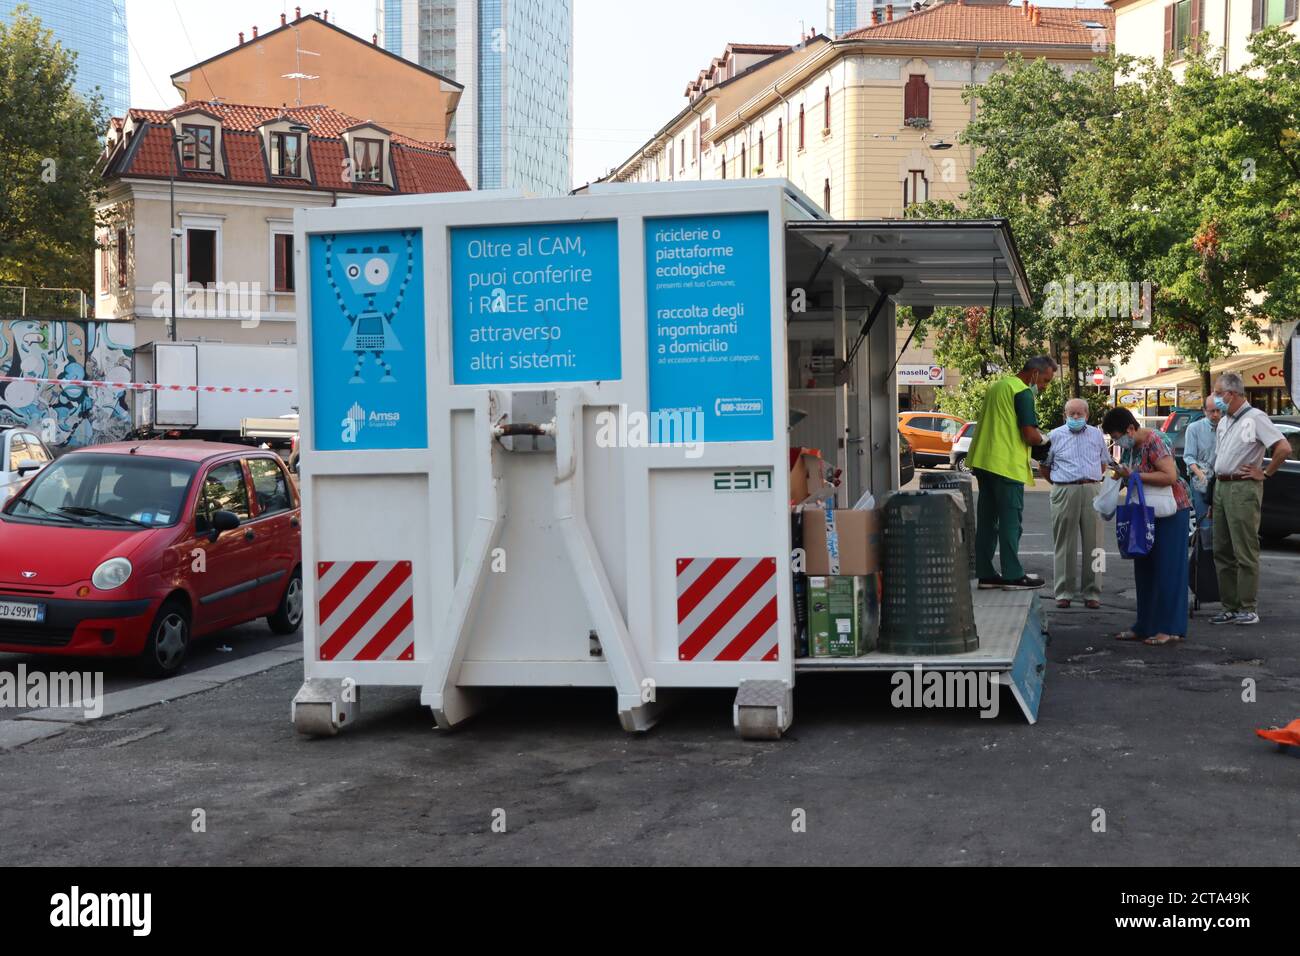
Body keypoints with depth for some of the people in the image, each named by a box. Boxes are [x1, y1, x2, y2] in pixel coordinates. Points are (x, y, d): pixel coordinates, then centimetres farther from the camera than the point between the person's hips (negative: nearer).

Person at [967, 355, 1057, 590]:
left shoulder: (997, 386, 18)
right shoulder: (1023, 393, -11)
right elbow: (1030, 435, -18)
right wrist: (1043, 438, 3)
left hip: (983, 461, 9)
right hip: (1007, 465, -9)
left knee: (987, 519, 10)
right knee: (1010, 520, -2)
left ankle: (985, 574, 13)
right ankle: (1013, 575, 1)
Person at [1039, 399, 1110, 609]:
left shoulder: (1097, 435, 14)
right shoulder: (1055, 436, 9)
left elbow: (1104, 464, 24)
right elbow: (1043, 467, 14)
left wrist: (1091, 481, 14)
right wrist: (1060, 484, 10)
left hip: (1092, 491, 2)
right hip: (1064, 493, -2)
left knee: (1092, 543, 1)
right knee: (1064, 544, -1)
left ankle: (1092, 593, 6)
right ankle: (1063, 593, 4)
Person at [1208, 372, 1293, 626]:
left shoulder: (1255, 418, -9)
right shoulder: (1223, 422, 17)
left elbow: (1284, 448, -16)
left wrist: (1265, 474, -10)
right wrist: (1216, 483, 15)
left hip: (1243, 488, -9)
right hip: (1221, 487, 9)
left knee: (1245, 552, -7)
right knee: (1222, 551, 9)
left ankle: (1249, 609, -4)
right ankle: (1230, 607, 14)